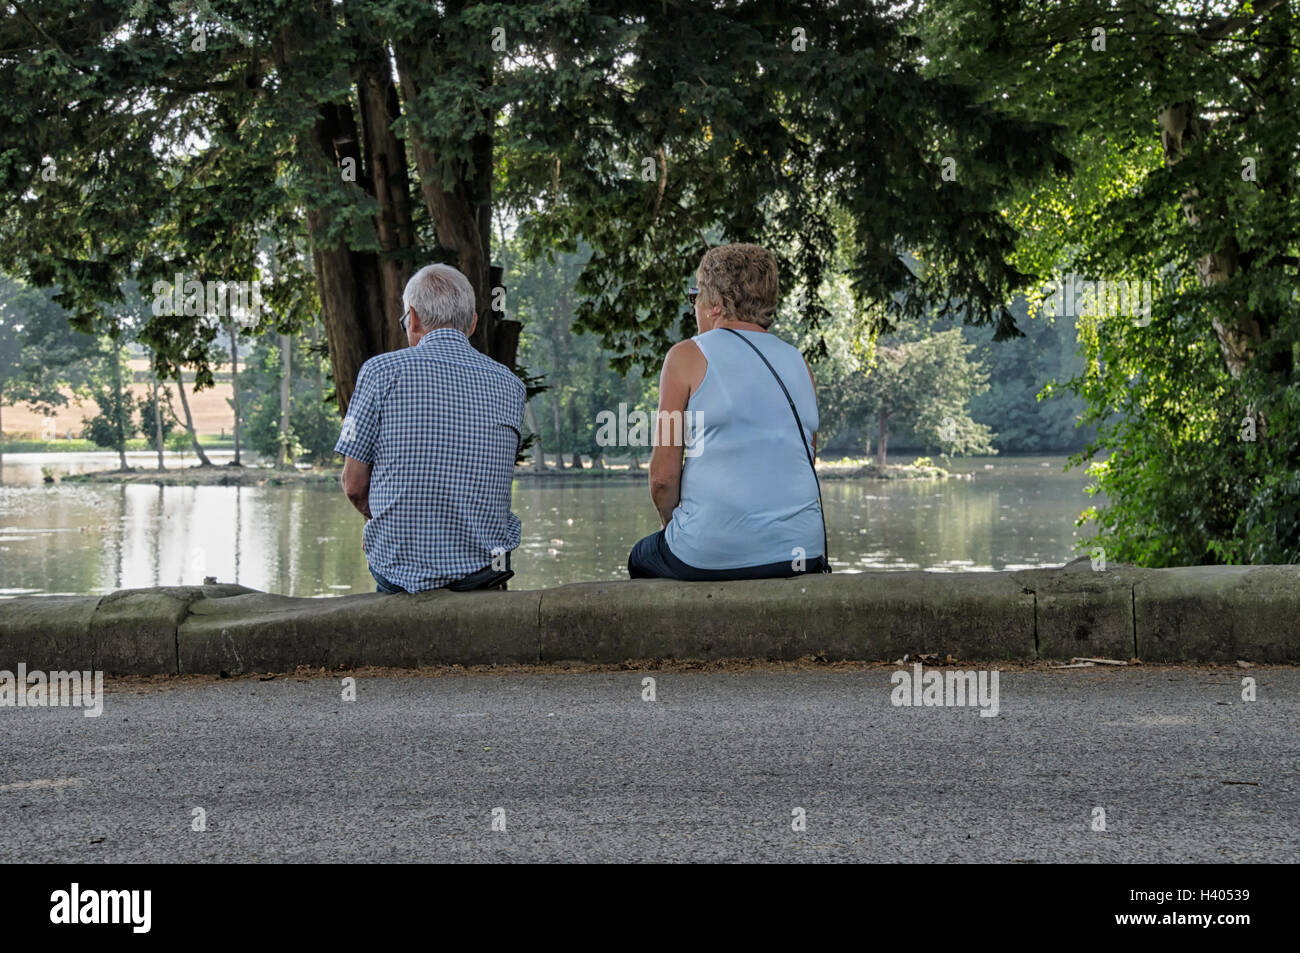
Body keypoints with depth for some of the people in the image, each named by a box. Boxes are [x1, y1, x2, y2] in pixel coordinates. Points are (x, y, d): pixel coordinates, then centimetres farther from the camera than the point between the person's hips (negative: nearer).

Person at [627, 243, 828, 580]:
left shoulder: (688, 356, -3)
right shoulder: (800, 364, 12)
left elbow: (663, 476, -7)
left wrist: (672, 524, 12)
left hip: (711, 554, -5)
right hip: (799, 550, 5)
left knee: (642, 558, 27)